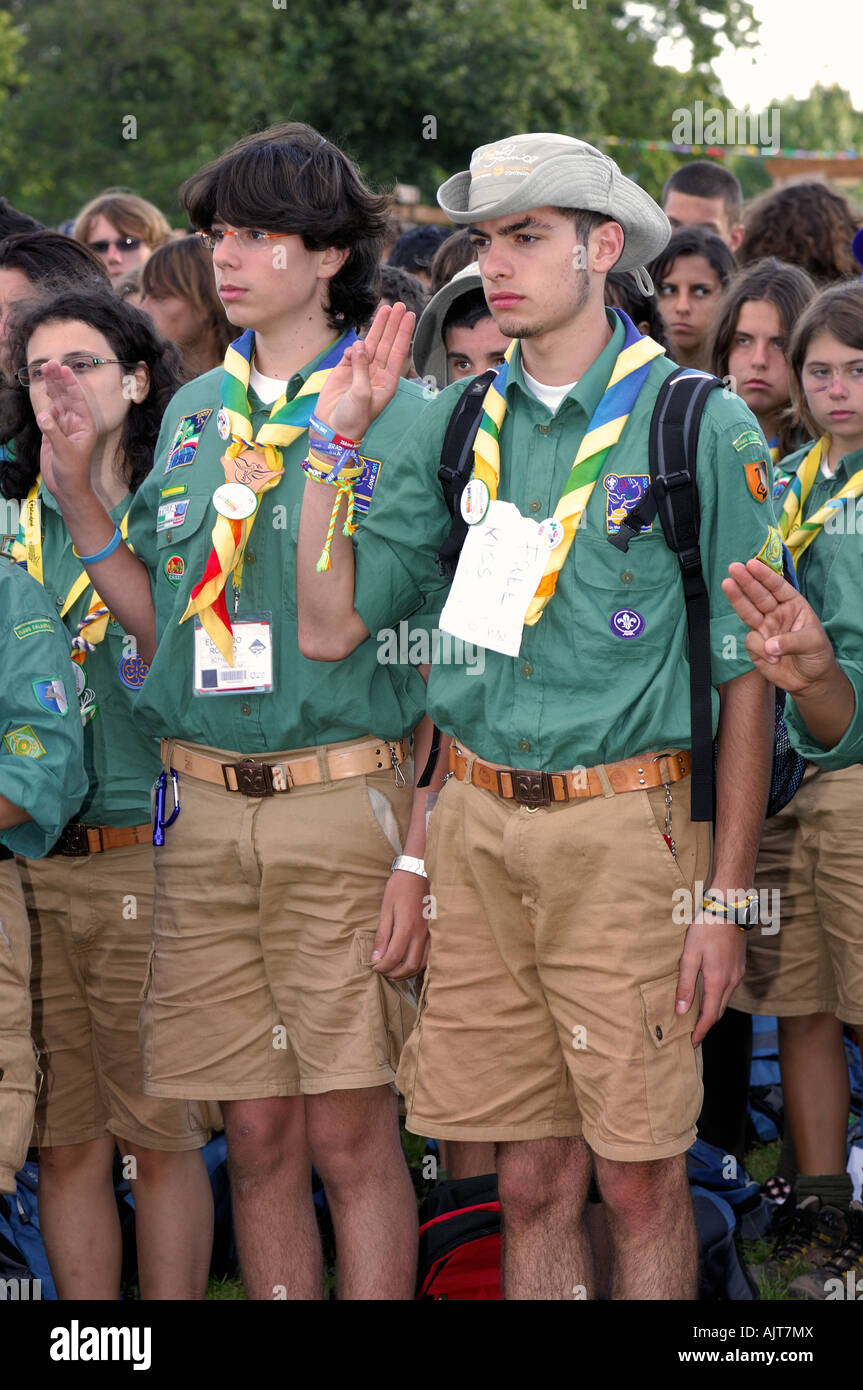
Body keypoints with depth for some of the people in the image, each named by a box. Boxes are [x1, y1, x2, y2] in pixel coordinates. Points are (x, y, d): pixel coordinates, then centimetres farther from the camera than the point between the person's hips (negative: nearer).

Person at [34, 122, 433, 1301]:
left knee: (350, 1132, -2)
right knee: (258, 1136, 8)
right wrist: (76, 489, 6)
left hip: (344, 804, -5)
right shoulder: (194, 412, 12)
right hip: (206, 810, 5)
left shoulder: (396, 417, -4)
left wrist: (420, 853, -14)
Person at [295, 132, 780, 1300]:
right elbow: (329, 626, 6)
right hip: (477, 828, 4)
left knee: (640, 1177, 1)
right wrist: (337, 438, 0)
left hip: (622, 828, -4)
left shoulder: (698, 425, -4)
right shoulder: (454, 428, 10)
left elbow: (746, 676, -4)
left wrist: (726, 893, -9)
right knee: (531, 1179, 9)